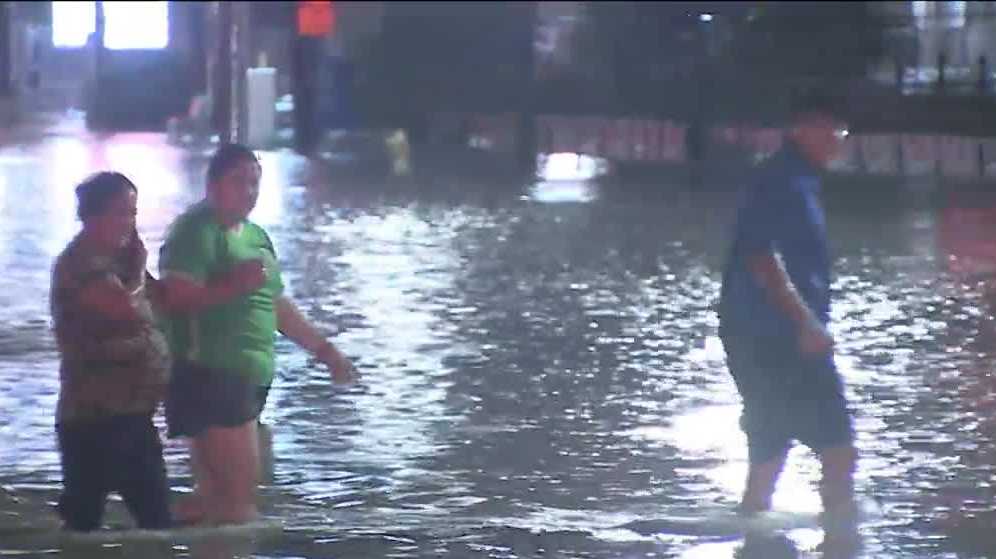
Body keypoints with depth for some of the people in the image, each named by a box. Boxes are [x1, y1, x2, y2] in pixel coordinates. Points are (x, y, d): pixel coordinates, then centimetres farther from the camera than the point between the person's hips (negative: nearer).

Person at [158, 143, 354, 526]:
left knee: (215, 492, 12)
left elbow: (274, 304, 28)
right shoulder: (196, 231, -10)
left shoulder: (255, 236, 19)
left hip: (247, 378, 10)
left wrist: (322, 348, 28)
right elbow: (175, 297, -22)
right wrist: (234, 285, -28)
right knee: (239, 493, -10)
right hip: (211, 376, -10)